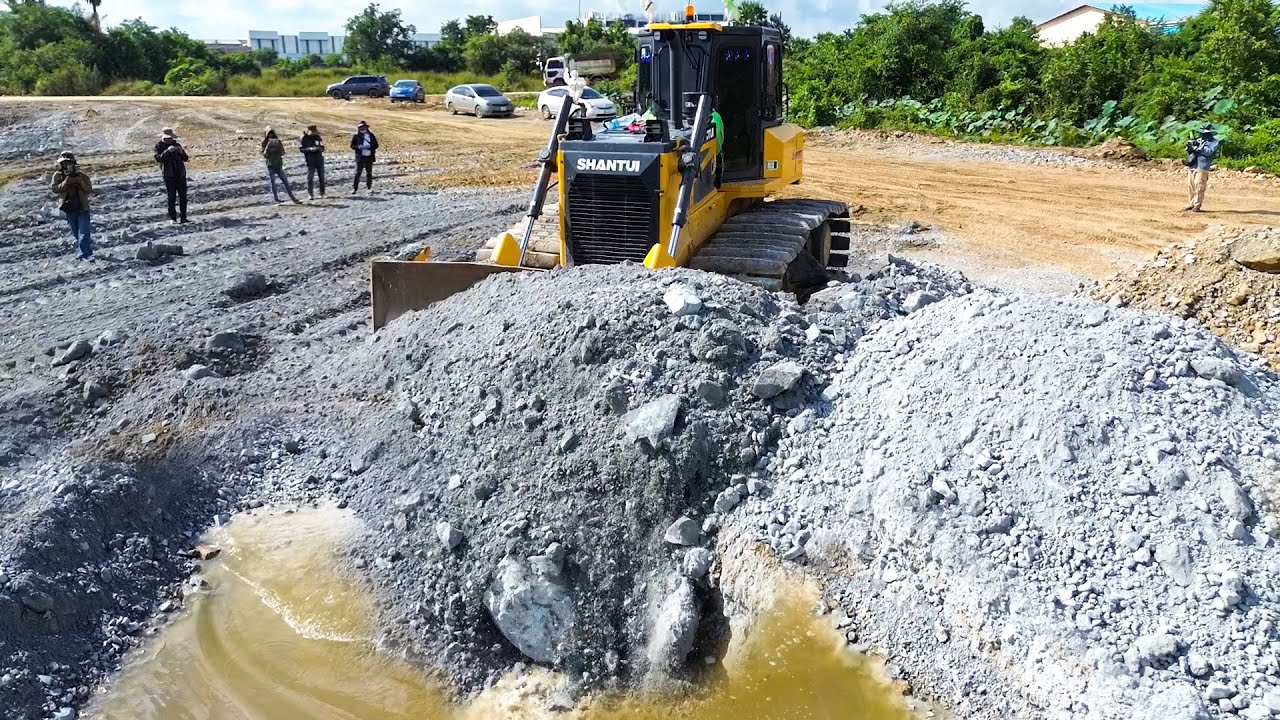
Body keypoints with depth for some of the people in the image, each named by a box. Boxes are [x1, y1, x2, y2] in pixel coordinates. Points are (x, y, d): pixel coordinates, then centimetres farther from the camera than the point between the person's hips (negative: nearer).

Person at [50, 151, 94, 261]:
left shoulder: (82, 176, -2)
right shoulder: (58, 176, 2)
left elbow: (89, 189, -6)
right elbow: (54, 188, -6)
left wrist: (81, 182, -23)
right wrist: (65, 183, -21)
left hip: (83, 208, -2)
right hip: (70, 209, 3)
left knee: (83, 232, -12)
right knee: (76, 233, 11)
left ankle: (85, 254, -18)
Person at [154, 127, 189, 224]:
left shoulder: (177, 145, 11)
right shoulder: (159, 146, 2)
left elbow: (185, 158, 7)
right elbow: (158, 159, -14)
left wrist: (181, 152, -13)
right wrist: (167, 151, -25)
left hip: (181, 174, 3)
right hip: (169, 175, -3)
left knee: (183, 197, 4)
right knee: (172, 197, -5)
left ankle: (183, 217, 10)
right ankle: (173, 218, -1)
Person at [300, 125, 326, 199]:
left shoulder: (318, 137, 7)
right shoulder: (304, 139, -3)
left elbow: (322, 148, 13)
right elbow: (302, 149, -5)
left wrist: (319, 148, -10)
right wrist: (310, 149, -20)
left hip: (320, 160, 4)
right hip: (310, 161, -4)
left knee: (322, 177, 8)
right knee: (310, 177, -8)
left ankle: (322, 193, 18)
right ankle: (311, 194, -4)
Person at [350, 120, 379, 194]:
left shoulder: (371, 135, 7)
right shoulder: (356, 136, 1)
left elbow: (376, 145, 10)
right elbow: (352, 146, 3)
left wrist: (371, 148, -10)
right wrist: (358, 147, -17)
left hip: (369, 157, 3)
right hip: (360, 157, -3)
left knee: (369, 172, 10)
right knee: (358, 172, -8)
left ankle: (369, 187, 21)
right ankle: (354, 188, -7)